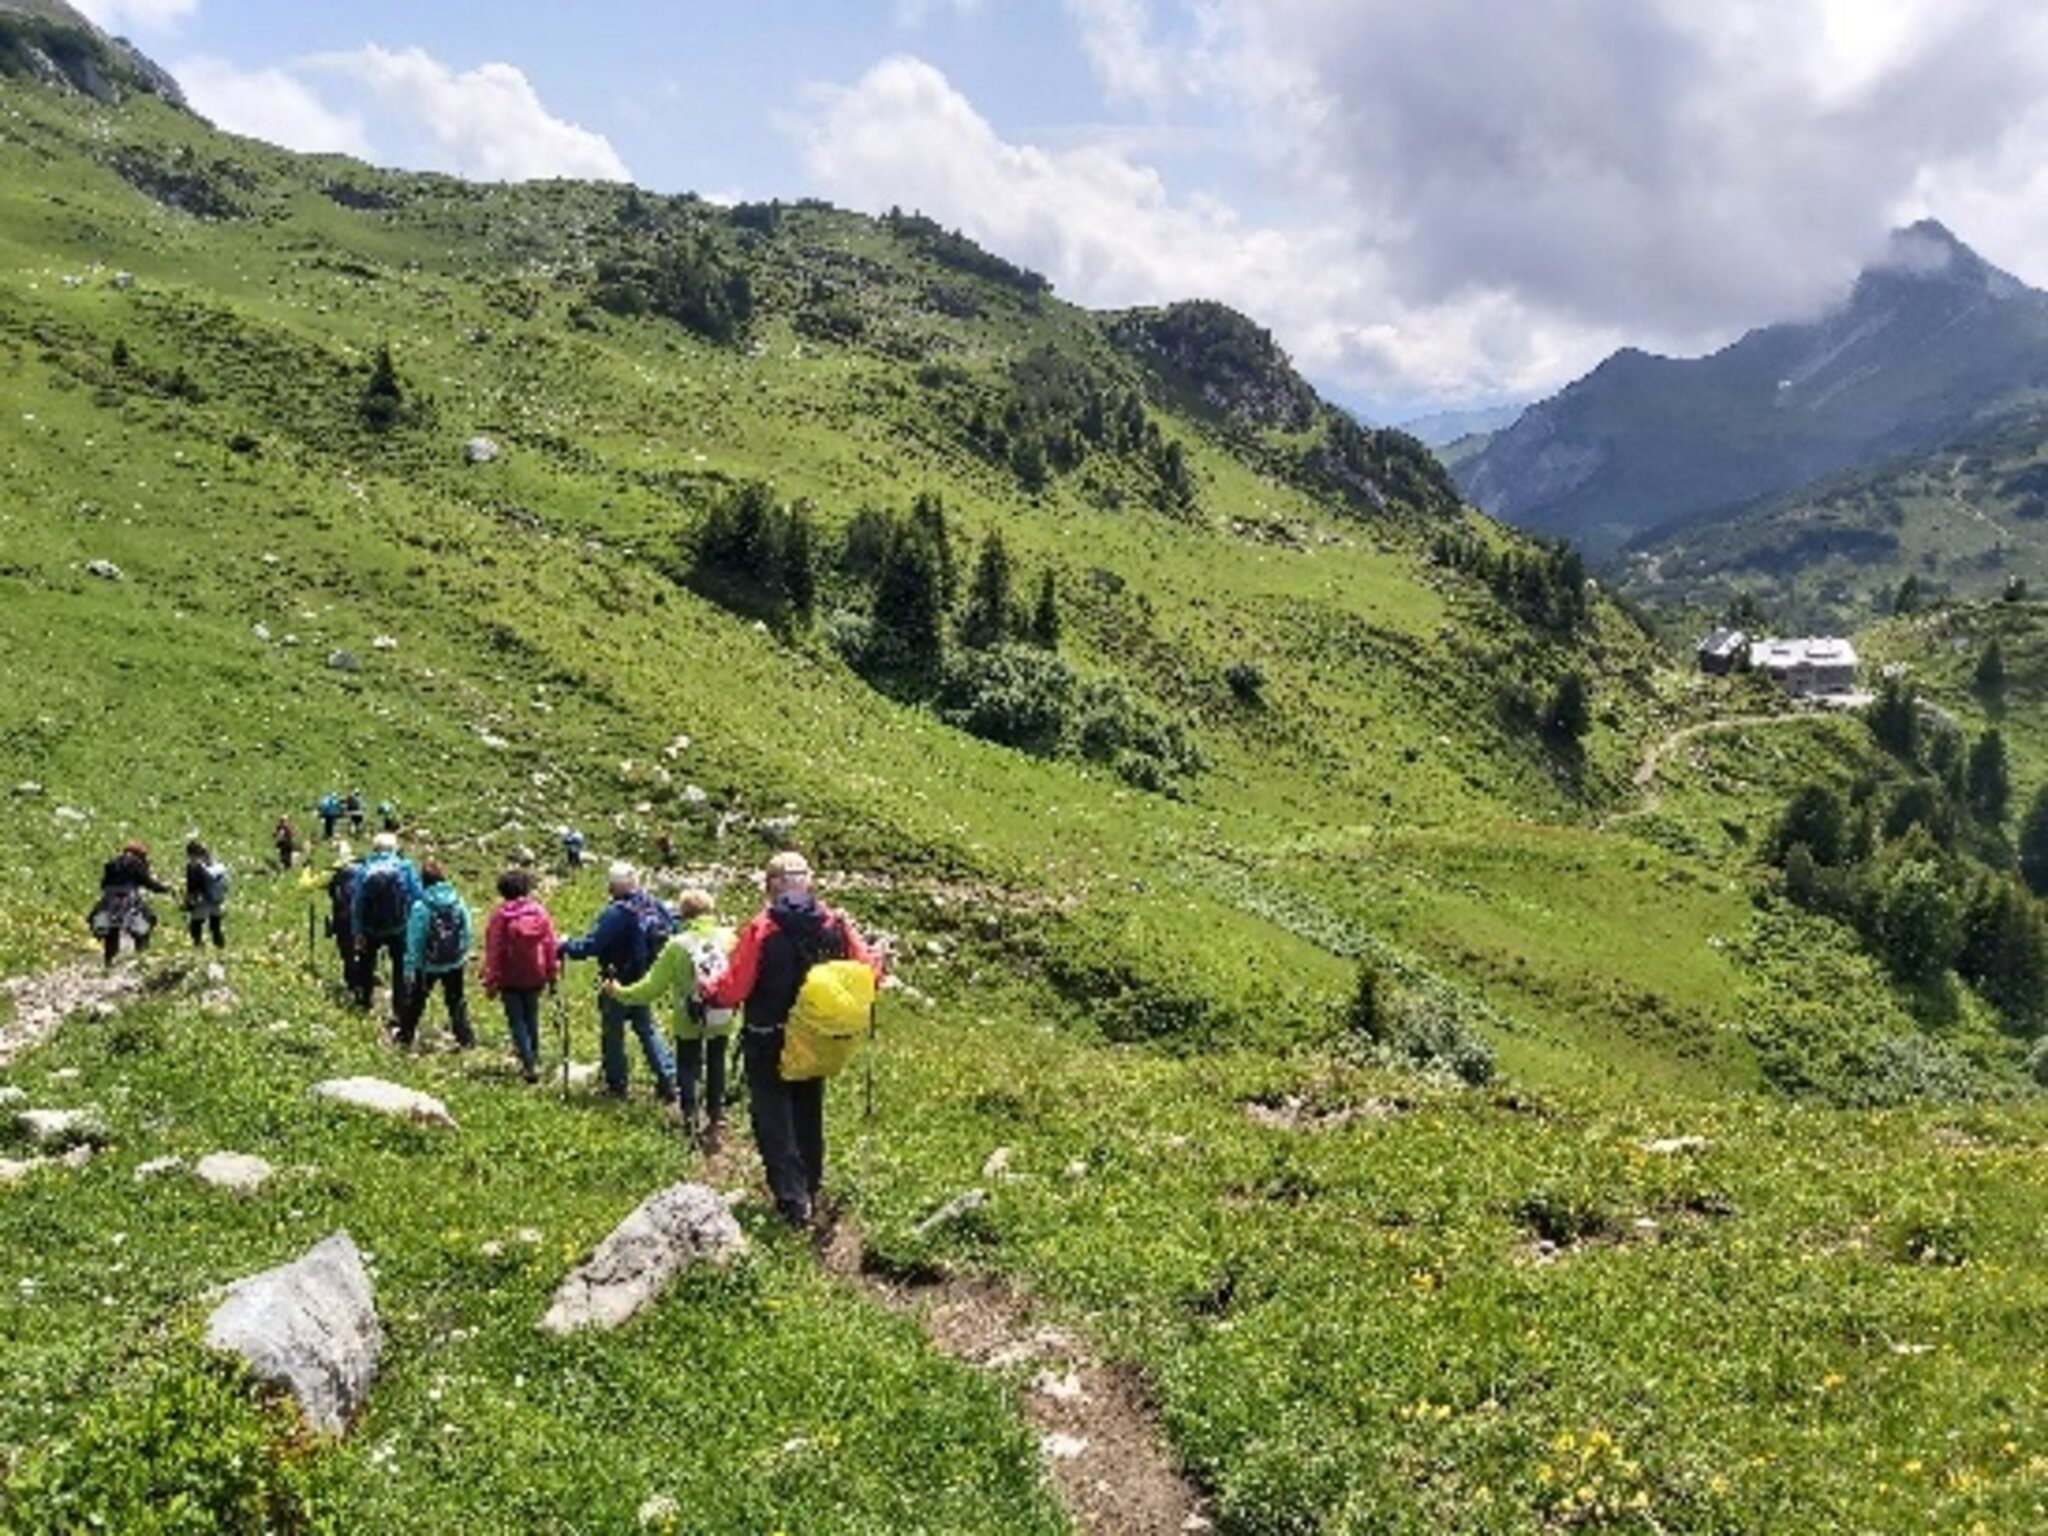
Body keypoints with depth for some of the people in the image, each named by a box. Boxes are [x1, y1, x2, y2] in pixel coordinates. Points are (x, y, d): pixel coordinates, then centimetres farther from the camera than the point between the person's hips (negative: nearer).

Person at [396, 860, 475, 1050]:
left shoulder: (421, 907, -18)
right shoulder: (459, 903, -8)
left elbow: (414, 941, -13)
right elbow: (466, 934, 1)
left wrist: (410, 967, -4)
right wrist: (463, 955, 15)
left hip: (428, 965, -3)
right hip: (455, 963, 3)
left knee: (415, 1000, 16)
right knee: (456, 1001, 14)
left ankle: (405, 1036, 31)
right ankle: (465, 1038, 13)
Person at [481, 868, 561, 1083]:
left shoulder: (500, 916, -13)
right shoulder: (539, 912, -6)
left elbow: (494, 952, -10)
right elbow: (551, 946, -1)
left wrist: (491, 982, -2)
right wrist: (552, 975, 10)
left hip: (510, 979, -3)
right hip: (535, 977, 3)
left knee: (516, 1019, 3)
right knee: (531, 1016, 20)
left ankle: (529, 1064, -6)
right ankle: (532, 1054, 33)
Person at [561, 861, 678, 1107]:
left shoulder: (616, 913, -25)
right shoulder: (653, 906, -3)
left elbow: (592, 945, -25)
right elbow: (669, 933, 9)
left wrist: (567, 947, -8)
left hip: (620, 982, -7)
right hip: (645, 981, 7)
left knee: (612, 1032, 10)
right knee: (646, 1028, 17)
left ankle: (616, 1084, 19)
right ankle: (668, 1080, 12)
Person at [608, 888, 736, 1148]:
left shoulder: (677, 945, -17)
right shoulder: (728, 938, -10)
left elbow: (653, 986, -12)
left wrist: (621, 992, 1)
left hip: (689, 1022, -2)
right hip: (722, 1019, 2)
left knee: (687, 1067, 15)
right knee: (716, 1064, 18)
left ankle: (690, 1116, 7)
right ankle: (716, 1117, 19)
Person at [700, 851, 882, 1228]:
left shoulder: (761, 929, -19)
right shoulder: (835, 925, -8)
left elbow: (734, 988, -18)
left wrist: (707, 991, 2)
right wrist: (879, 962, 18)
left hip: (768, 1043, -4)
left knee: (774, 1120, 5)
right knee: (809, 1116, 21)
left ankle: (793, 1199, -2)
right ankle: (810, 1189, 32)